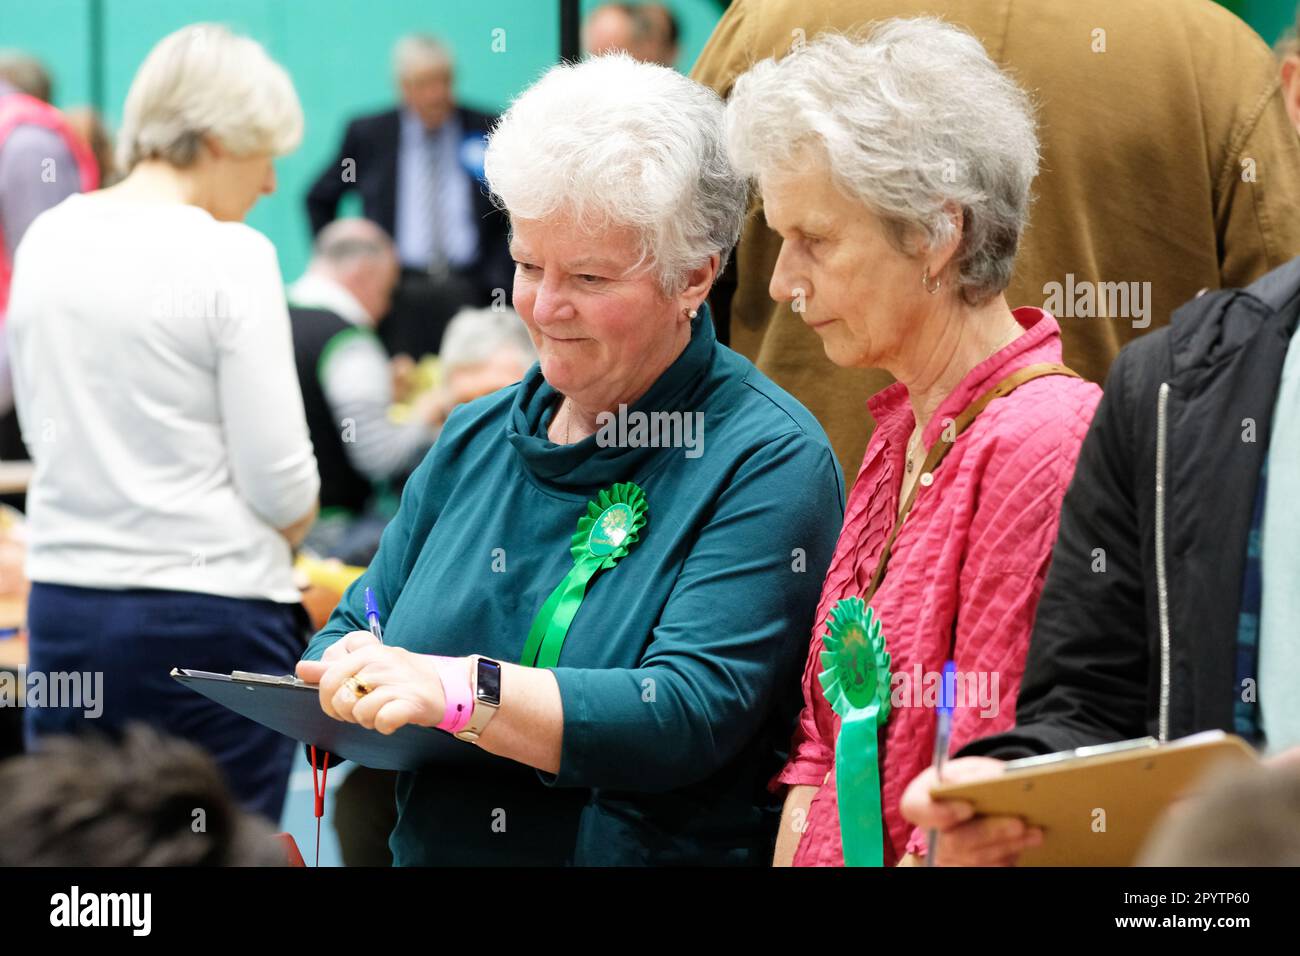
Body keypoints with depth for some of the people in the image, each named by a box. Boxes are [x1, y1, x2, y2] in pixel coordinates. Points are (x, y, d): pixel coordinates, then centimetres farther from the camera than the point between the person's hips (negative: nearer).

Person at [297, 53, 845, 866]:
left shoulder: (769, 462, -6)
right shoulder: (476, 441, 13)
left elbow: (691, 714, -16)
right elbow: (359, 624, 17)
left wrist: (460, 690, -25)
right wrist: (346, 670, -6)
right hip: (435, 848, 6)